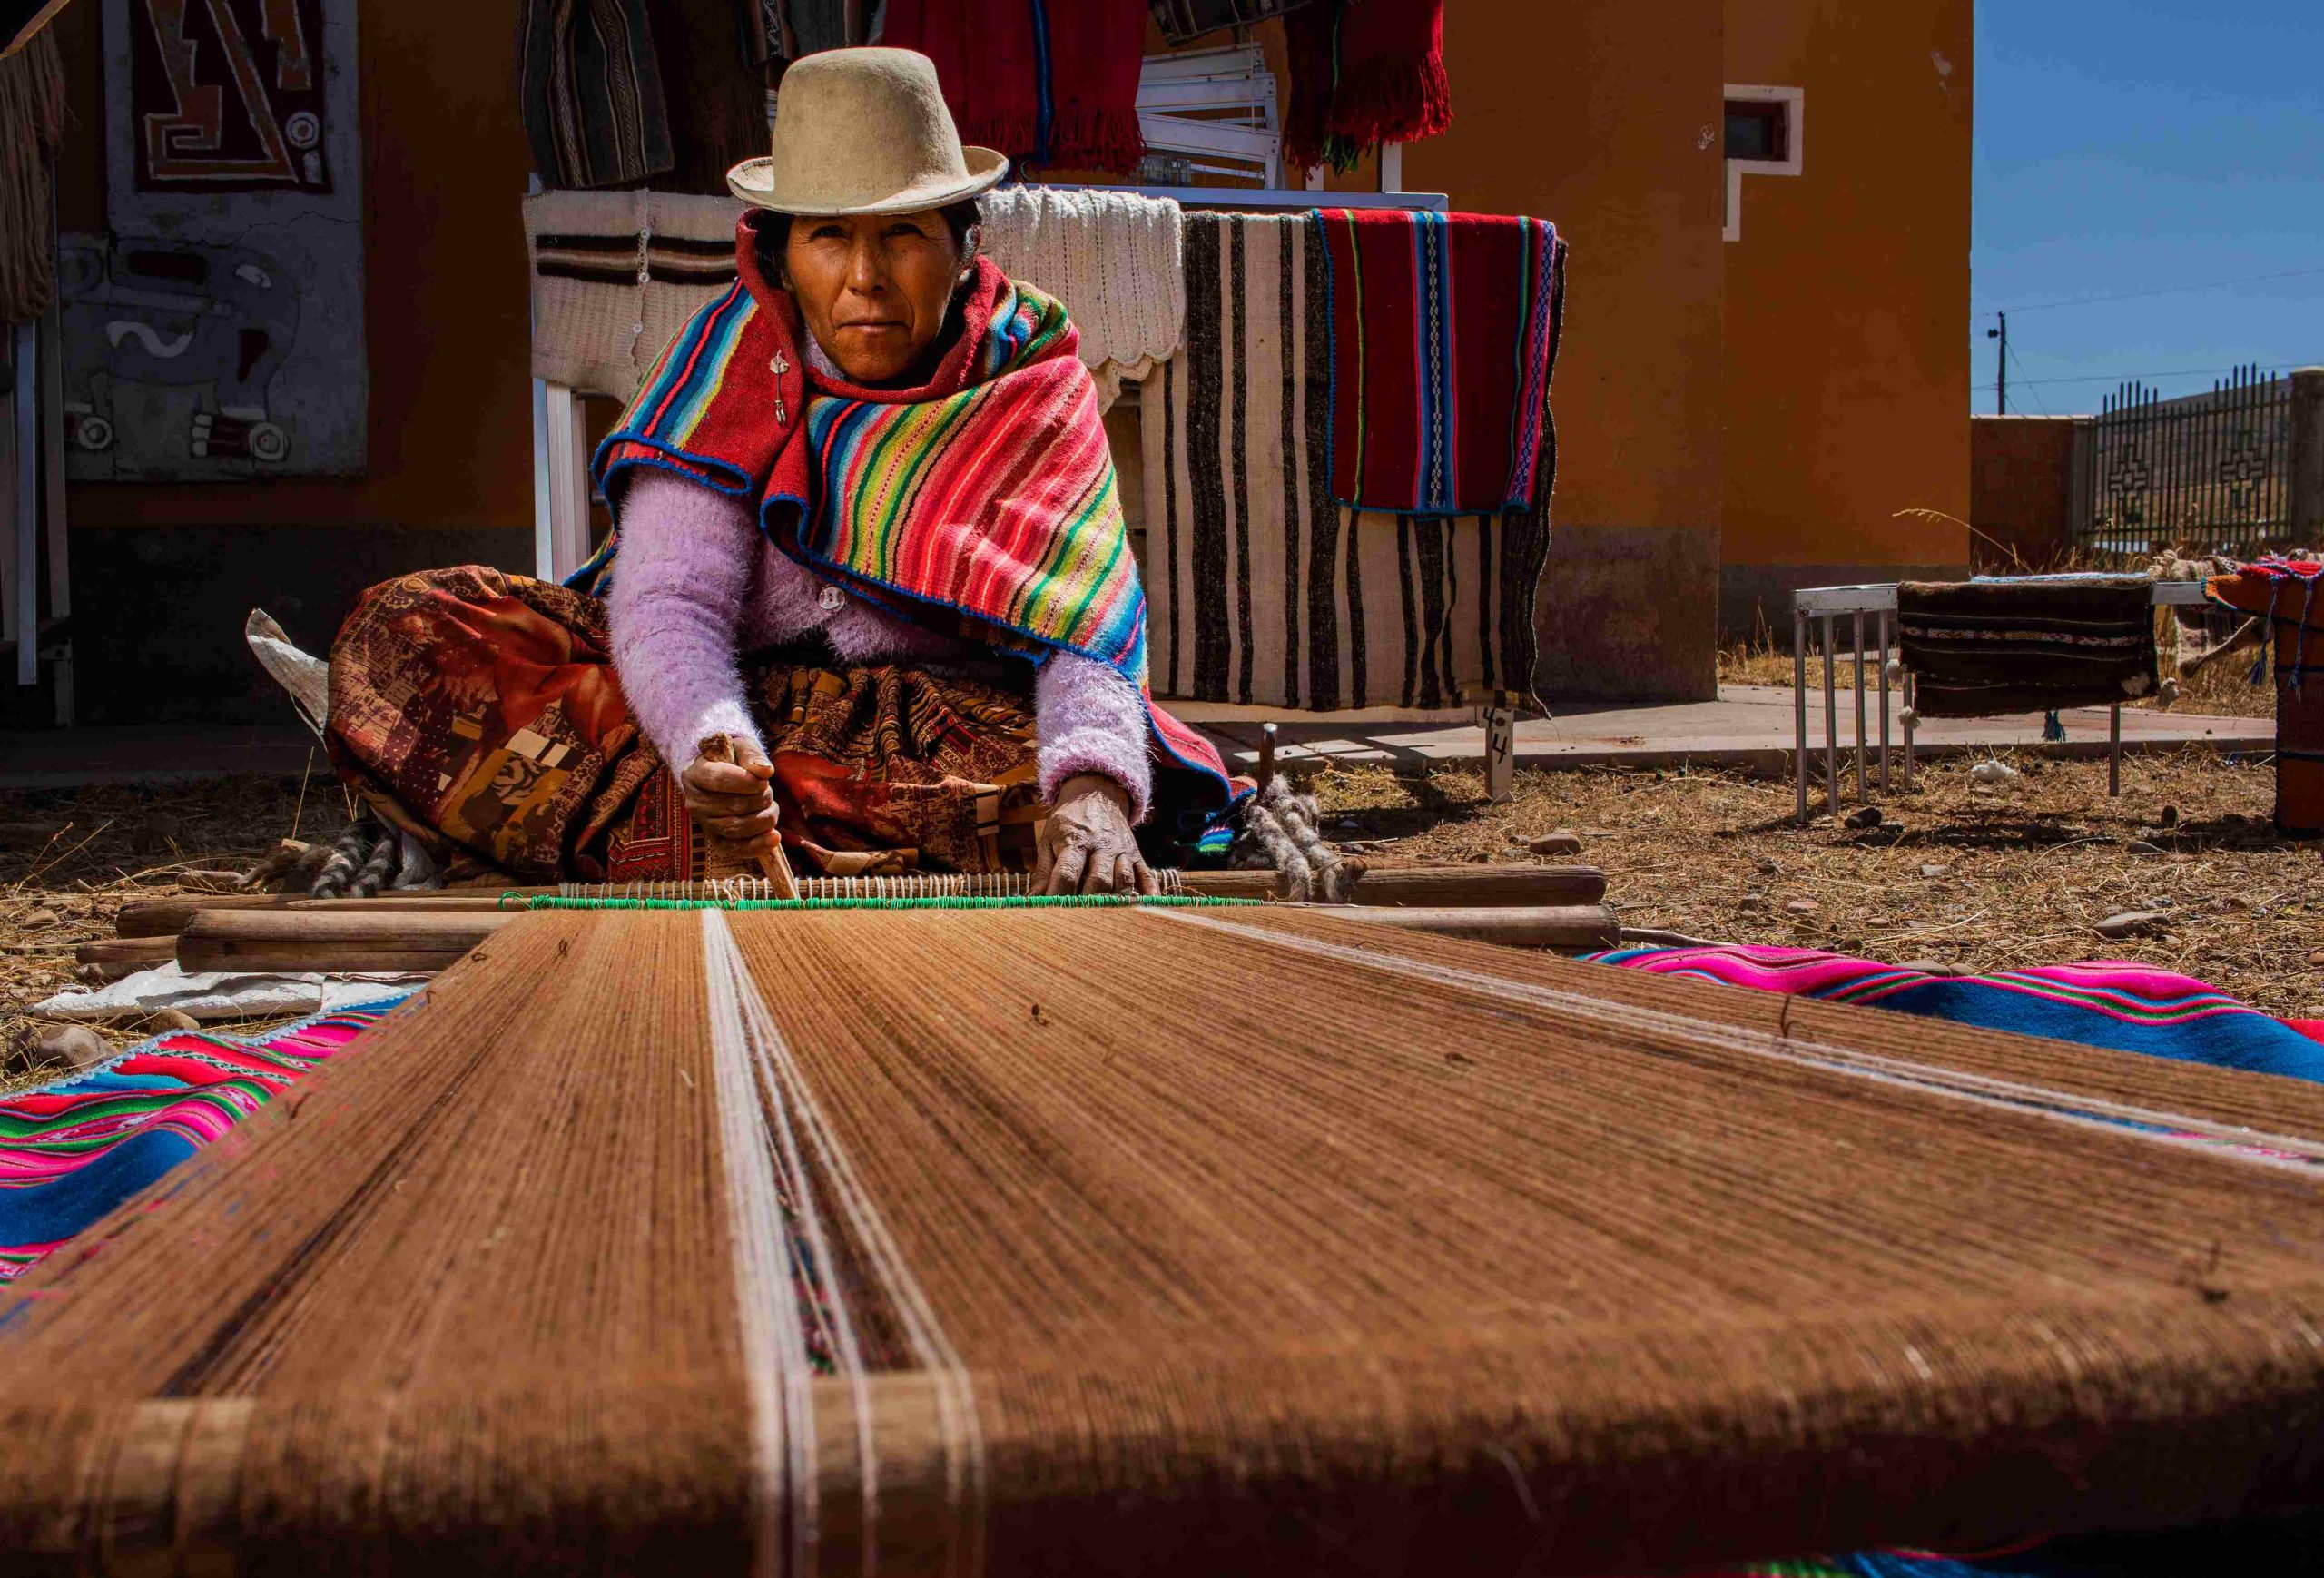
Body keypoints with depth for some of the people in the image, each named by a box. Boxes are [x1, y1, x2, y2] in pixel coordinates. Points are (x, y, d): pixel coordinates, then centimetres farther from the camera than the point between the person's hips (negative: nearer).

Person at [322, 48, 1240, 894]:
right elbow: (668, 598, -17)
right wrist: (714, 744, -40)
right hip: (729, 703, 0)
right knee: (409, 631, -17)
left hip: (928, 729, 0)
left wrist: (1092, 789, -41)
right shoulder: (734, 355, -7)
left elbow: (1089, 624, -20)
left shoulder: (1034, 388, -7)